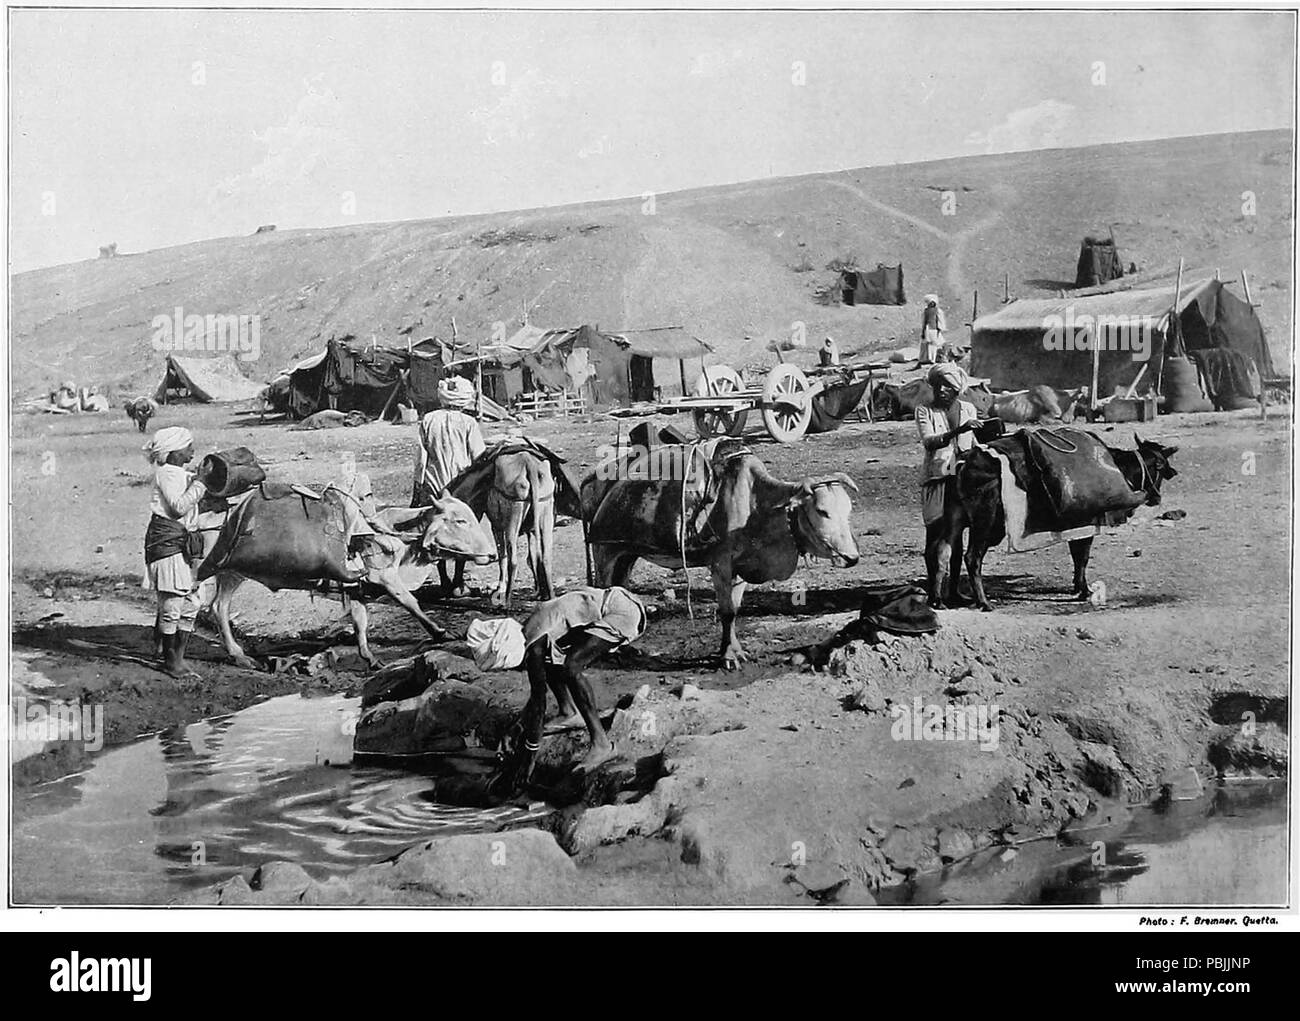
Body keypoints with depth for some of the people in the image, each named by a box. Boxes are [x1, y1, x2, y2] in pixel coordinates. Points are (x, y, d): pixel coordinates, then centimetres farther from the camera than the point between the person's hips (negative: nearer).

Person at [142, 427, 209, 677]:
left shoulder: (182, 474, 17)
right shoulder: (166, 473, -11)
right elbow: (178, 506, -21)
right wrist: (200, 484, -14)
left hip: (185, 543, 9)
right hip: (167, 541, -9)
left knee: (190, 601, 8)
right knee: (172, 603, -5)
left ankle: (178, 656, 15)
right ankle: (170, 661, 3)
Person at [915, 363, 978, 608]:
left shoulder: (968, 409, 12)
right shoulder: (925, 411, -1)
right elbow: (929, 442, -17)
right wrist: (958, 431, -28)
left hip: (962, 477, 3)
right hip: (936, 477, -3)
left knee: (956, 534, 6)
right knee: (936, 534, -7)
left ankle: (953, 590, 15)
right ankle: (934, 593, -5)